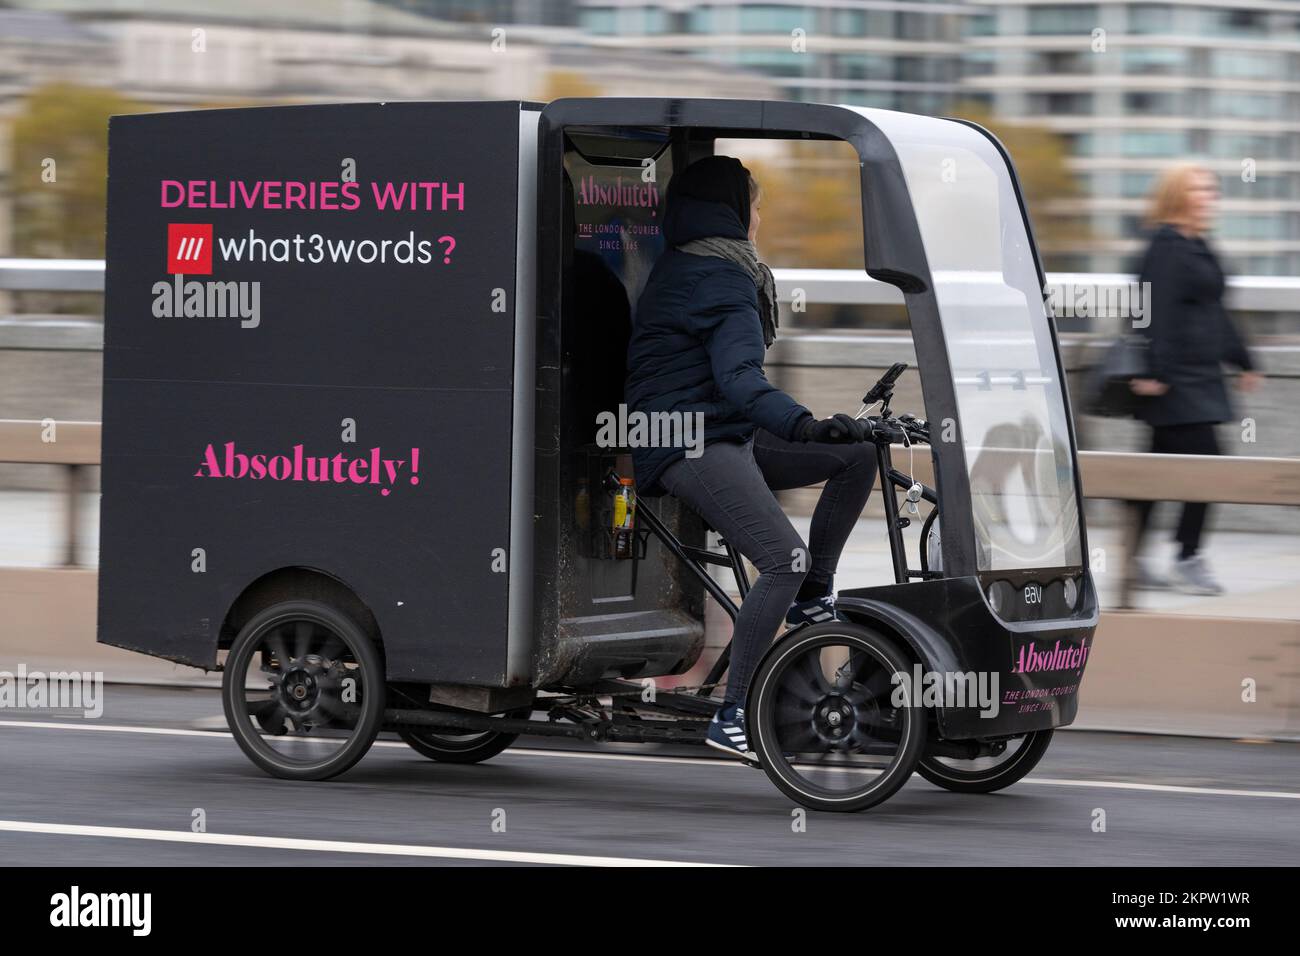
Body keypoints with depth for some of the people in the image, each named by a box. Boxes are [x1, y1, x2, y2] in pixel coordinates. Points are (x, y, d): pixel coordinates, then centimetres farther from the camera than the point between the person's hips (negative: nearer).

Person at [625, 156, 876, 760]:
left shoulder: (681, 268, 21)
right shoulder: (723, 280, -12)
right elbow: (739, 379, -27)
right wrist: (805, 426, -41)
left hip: (723, 437, 10)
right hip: (692, 445, -10)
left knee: (858, 454, 3)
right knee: (786, 559, -25)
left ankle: (812, 600, 6)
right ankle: (732, 717, -23)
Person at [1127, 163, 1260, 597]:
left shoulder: (1198, 249, 17)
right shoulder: (1167, 247, -13)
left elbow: (1213, 312, 26)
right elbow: (1158, 312, -20)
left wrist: (1242, 360, 29)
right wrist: (1155, 372, -26)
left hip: (1199, 377, 10)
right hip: (1177, 379, -10)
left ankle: (1131, 559, 15)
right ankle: (1187, 559, -4)